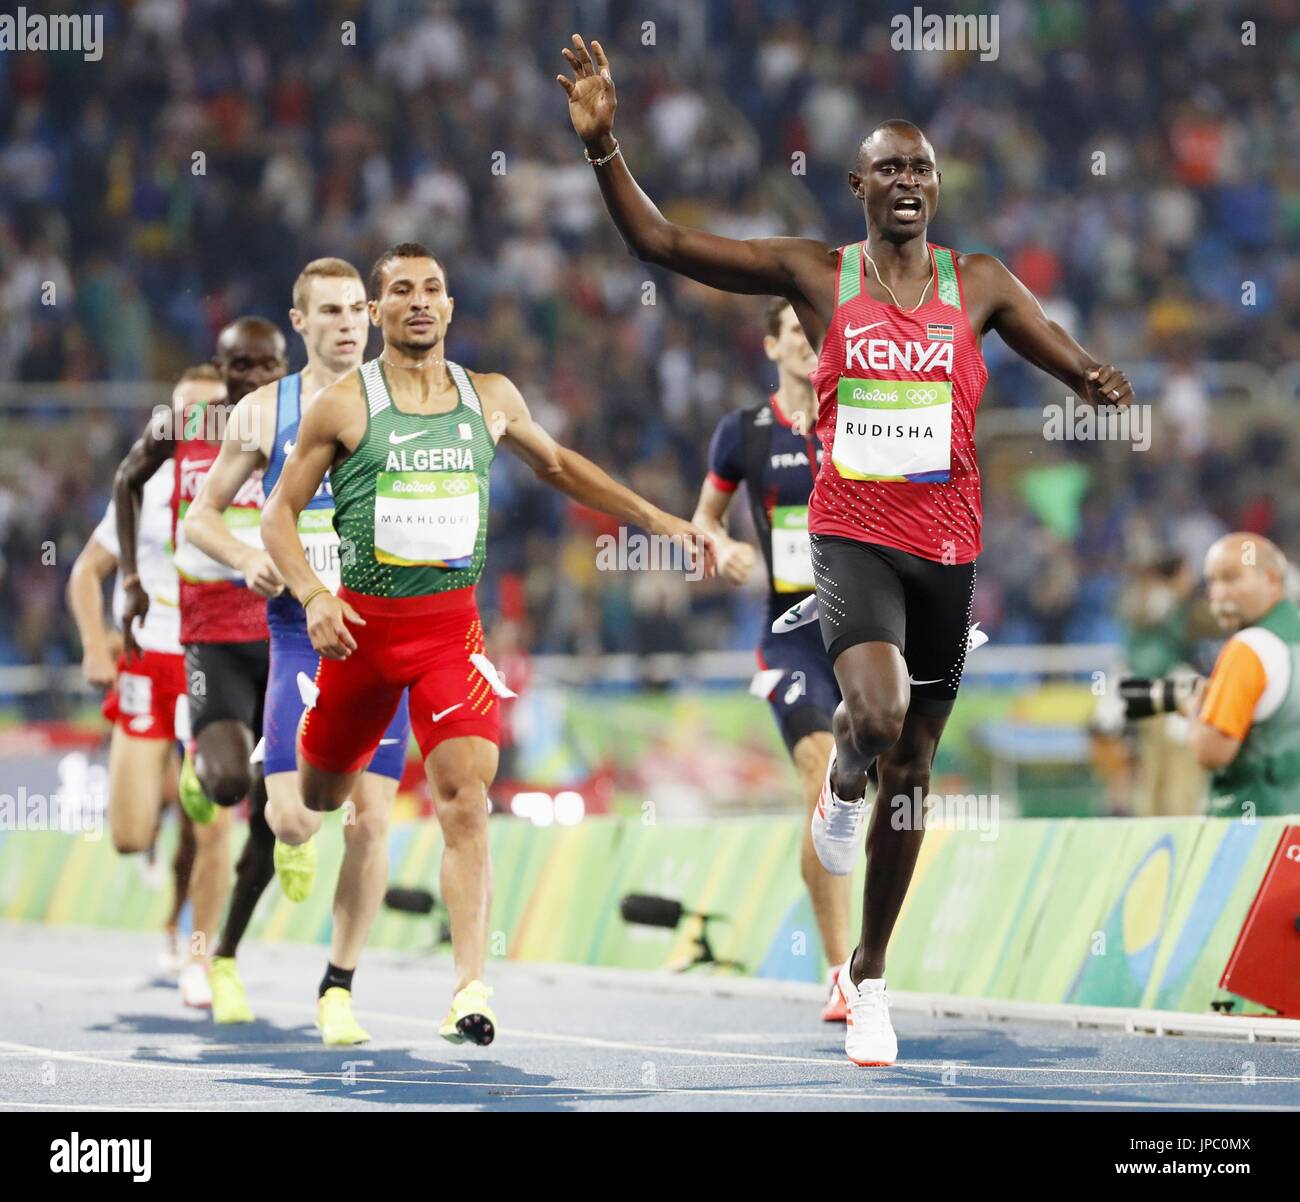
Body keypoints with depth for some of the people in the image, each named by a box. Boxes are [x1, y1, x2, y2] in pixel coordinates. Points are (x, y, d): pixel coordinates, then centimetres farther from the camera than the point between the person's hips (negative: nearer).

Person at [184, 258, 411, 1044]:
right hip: (301, 633, -1)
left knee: (370, 824, -5)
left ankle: (339, 989, 11)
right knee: (294, 817, -14)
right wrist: (248, 559, -10)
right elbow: (202, 516, 9)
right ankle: (293, 841, 27)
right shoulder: (264, 413, 3)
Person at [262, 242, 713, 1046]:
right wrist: (313, 596, -14)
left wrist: (654, 518, 22)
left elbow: (556, 465, 26)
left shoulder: (491, 399, 8)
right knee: (323, 797, 10)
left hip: (452, 625, 1)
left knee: (466, 797, -16)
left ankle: (471, 989, -22)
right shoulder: (343, 406, -2)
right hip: (363, 622, -1)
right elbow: (281, 512, 2)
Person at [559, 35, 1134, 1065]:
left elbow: (1090, 376, 5)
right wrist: (603, 145, -16)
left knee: (911, 772, 10)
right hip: (852, 535, -3)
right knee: (877, 715, -31)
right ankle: (842, 781, 8)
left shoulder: (978, 285, 5)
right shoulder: (816, 275, 1)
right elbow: (661, 243, -3)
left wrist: (1111, 389, -20)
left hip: (946, 548, 3)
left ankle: (868, 973, 25)